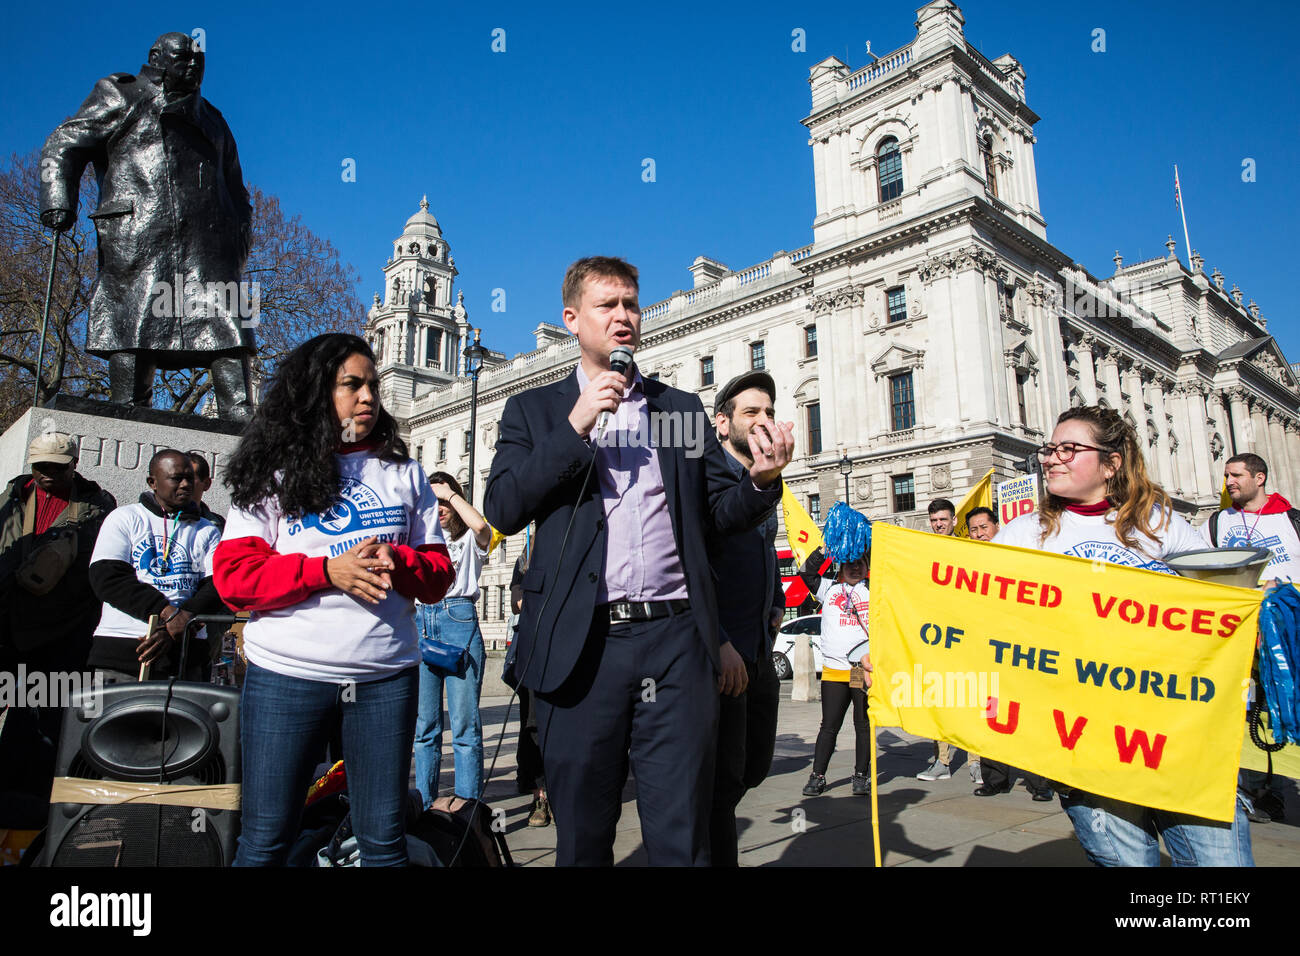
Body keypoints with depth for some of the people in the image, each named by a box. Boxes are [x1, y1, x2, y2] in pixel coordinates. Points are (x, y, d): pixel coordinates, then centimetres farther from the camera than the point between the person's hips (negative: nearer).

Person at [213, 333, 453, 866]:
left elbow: (439, 571, 9)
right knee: (265, 840, 9)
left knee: (384, 840, 8)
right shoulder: (274, 473, 5)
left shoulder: (403, 474, 12)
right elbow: (234, 576, -3)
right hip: (287, 676, -1)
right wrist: (326, 571, -16)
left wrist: (397, 562, -12)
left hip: (386, 677, 2)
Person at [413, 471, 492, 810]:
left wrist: (450, 493, -3)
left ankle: (468, 804, 0)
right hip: (419, 621, 4)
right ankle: (425, 802, 16)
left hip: (459, 620, -4)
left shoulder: (470, 538, 9)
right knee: (424, 722, 7)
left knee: (464, 721, -5)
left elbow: (480, 525, -14)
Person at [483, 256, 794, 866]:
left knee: (682, 840, 5)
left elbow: (720, 513, 12)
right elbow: (502, 511, -3)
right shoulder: (534, 411, 10)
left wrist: (762, 480, -10)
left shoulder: (682, 408, 16)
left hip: (675, 640, 1)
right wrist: (575, 427, -11)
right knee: (582, 839, 14)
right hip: (582, 644, 0)